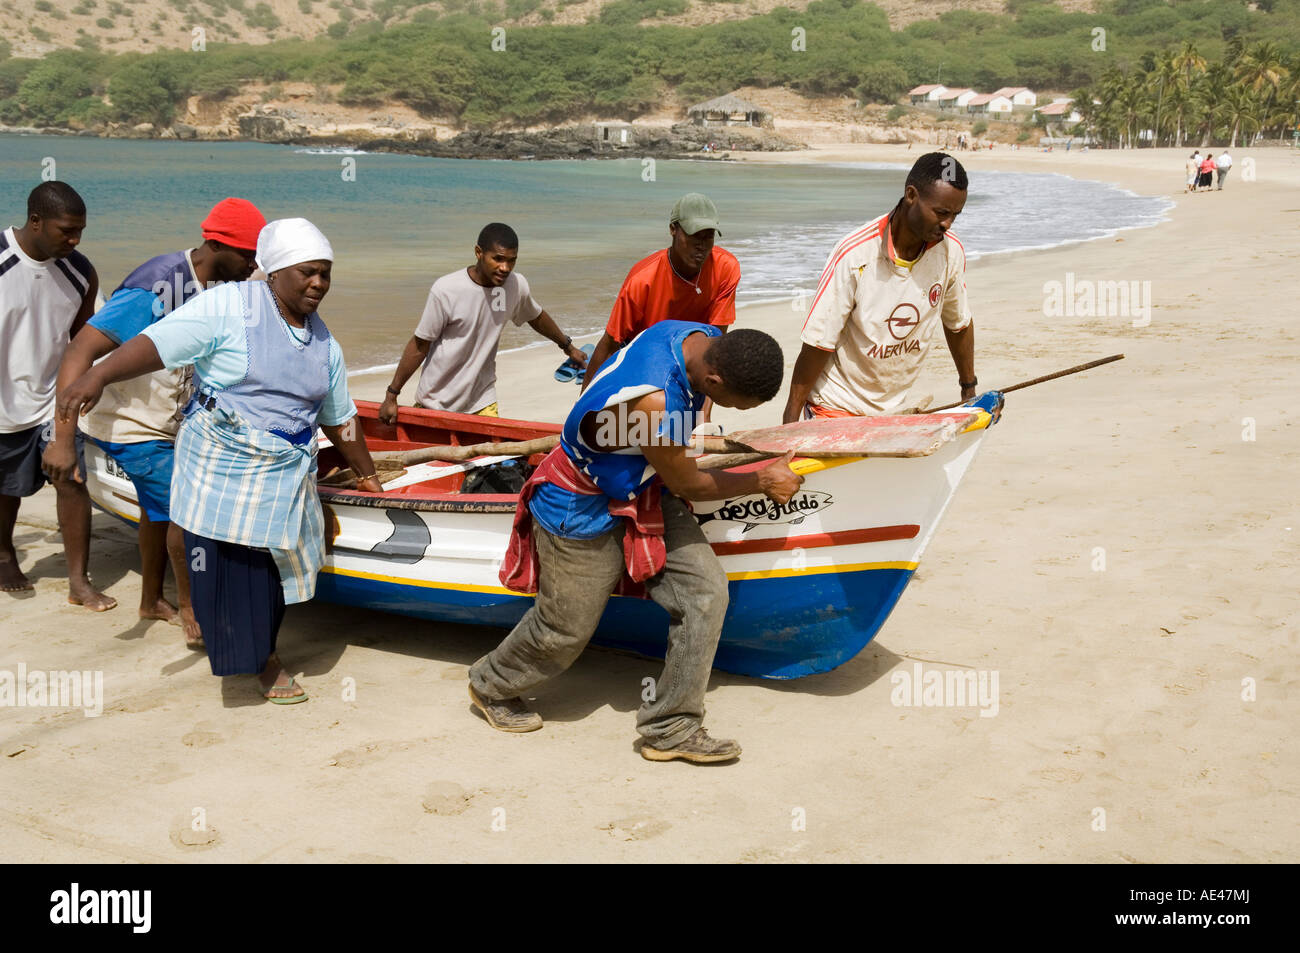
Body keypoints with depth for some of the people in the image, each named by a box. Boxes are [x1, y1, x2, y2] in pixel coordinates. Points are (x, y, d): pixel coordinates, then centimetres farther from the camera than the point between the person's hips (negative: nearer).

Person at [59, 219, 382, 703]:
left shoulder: (325, 343, 9)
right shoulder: (228, 306, -11)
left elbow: (340, 420, 20)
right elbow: (157, 343, -20)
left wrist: (366, 475, 26)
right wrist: (98, 374, -35)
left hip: (284, 479, 5)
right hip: (219, 471, -5)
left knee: (272, 567, 11)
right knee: (224, 570, -1)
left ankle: (265, 656, 31)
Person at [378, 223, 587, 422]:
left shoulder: (517, 286, -7)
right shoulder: (446, 290, -19)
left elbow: (536, 317, 16)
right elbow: (420, 345, -11)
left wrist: (568, 346, 31)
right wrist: (391, 395, -7)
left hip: (482, 402, 3)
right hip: (435, 402, -3)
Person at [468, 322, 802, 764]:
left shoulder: (708, 339, -13)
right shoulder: (653, 401, -39)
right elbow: (686, 484, -21)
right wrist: (762, 482, -9)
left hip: (644, 491, 8)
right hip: (584, 511, -8)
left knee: (705, 590, -6)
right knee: (566, 629, 9)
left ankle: (671, 729, 5)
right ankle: (490, 686, 40)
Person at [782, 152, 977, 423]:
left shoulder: (950, 251, -6)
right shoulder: (854, 255, -21)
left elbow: (959, 322, 12)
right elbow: (818, 343, -17)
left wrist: (969, 390, 22)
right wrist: (791, 421, -15)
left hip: (894, 408, 5)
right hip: (837, 407, -5)